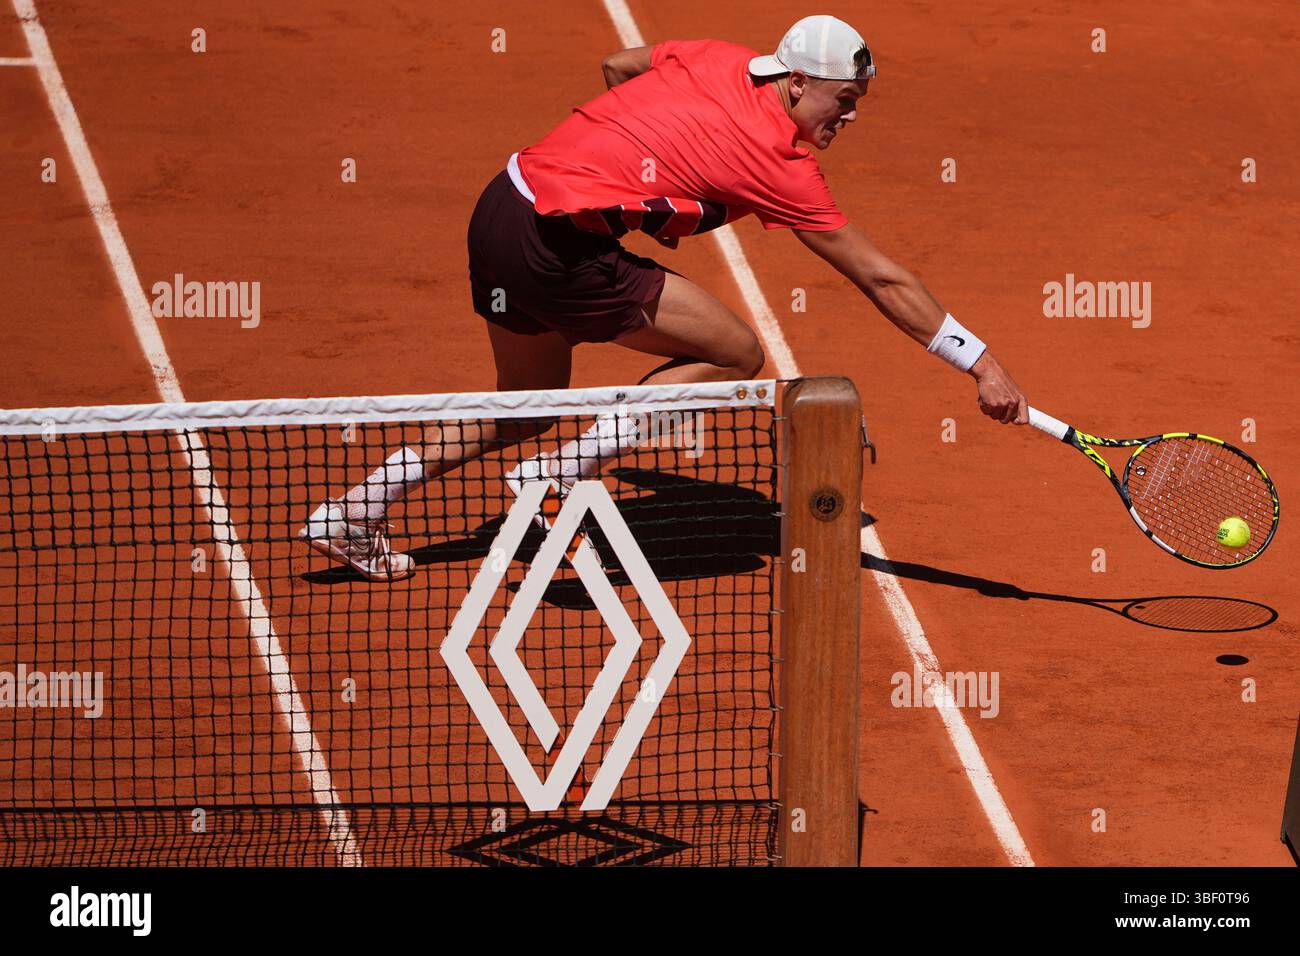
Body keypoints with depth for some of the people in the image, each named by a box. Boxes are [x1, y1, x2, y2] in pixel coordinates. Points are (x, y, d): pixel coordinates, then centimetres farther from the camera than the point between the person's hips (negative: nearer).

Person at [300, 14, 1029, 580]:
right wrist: (983, 364, -4)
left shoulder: (715, 60, 9)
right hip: (561, 244, -9)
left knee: (527, 409, 25)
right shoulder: (778, 164, -10)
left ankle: (353, 514, 26)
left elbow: (618, 66, 28)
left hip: (501, 206, 9)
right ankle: (562, 474, -3)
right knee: (737, 355, -4)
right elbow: (883, 280, -8)